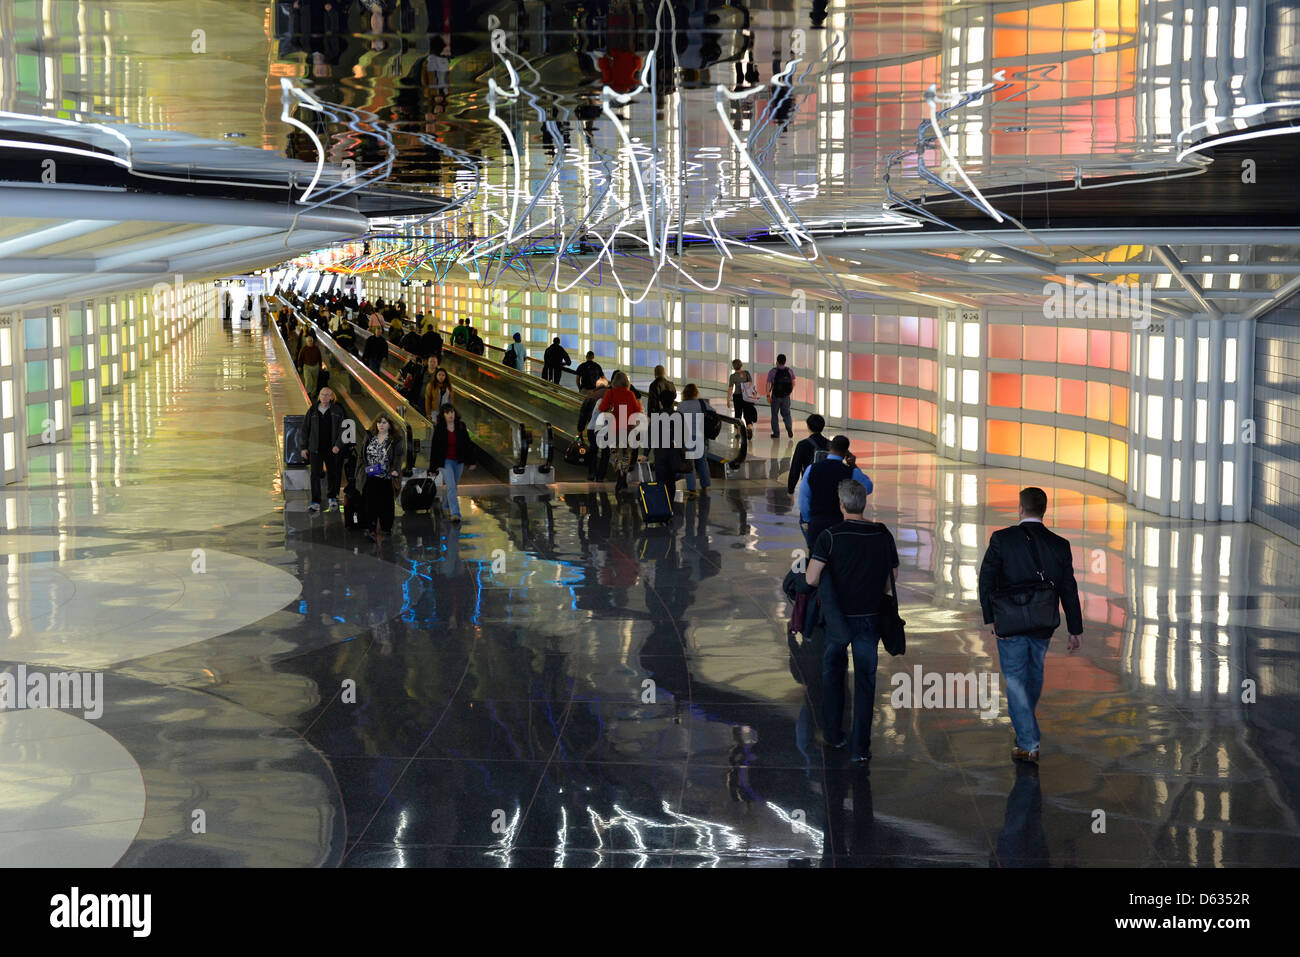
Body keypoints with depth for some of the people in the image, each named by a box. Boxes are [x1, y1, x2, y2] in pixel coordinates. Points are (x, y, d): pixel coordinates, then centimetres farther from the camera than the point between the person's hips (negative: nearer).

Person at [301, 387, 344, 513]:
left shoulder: (337, 411, 2)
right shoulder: (312, 411, 4)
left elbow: (341, 429, 0)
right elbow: (305, 429, 9)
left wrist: (338, 445, -13)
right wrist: (304, 447, 4)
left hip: (331, 449, 0)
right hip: (315, 449, 0)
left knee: (332, 474, 9)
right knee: (315, 475, -5)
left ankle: (332, 497, 30)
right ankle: (315, 503, -4)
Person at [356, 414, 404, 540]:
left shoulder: (395, 440, -2)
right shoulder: (370, 437, 9)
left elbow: (398, 457, -9)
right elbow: (363, 455, 17)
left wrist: (396, 470, -25)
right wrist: (366, 467, 6)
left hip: (386, 478, -2)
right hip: (370, 478, 2)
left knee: (386, 504, 8)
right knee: (370, 503, -9)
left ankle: (386, 527, 24)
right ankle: (371, 529, -12)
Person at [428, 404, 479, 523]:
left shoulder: (461, 427, -3)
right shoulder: (439, 429, -9)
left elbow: (468, 444, 4)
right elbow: (434, 448, -4)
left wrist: (471, 461, 4)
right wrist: (433, 467, -3)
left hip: (459, 461, 4)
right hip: (445, 461, -4)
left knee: (454, 485, 16)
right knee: (451, 486, -15)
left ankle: (448, 506, 40)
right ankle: (455, 513, -20)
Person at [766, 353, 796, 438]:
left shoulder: (772, 371, -10)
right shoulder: (790, 371, 0)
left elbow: (769, 384, -11)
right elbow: (793, 383, 6)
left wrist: (768, 395, -5)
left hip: (776, 396, -2)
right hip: (786, 396, 2)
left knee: (774, 414, 11)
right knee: (786, 413, 14)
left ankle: (776, 433, 11)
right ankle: (789, 427, -11)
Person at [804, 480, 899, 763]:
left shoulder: (830, 536, -11)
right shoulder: (883, 535, -1)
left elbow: (811, 578, -15)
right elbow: (890, 582, 5)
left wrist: (827, 587, 6)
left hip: (837, 618, -1)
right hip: (870, 618, 1)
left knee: (832, 671, 20)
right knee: (865, 680, 7)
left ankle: (833, 734, 25)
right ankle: (859, 747, 4)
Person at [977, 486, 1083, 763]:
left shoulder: (1001, 539, -10)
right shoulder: (1059, 545, -4)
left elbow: (986, 580, -12)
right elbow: (1068, 590, 0)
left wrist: (990, 619, -7)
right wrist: (1075, 629, 6)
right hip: (1043, 626, 3)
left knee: (1015, 680, 5)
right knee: (1034, 673, 24)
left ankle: (1028, 743, 1)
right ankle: (1027, 726, 44)